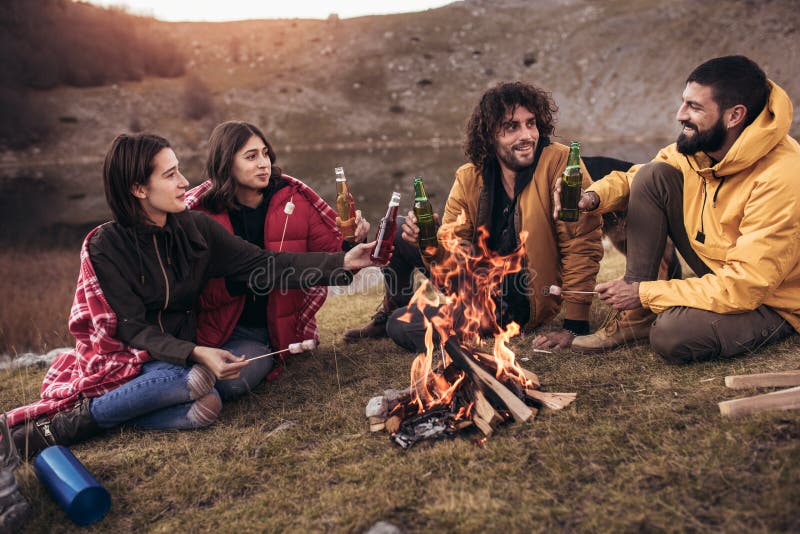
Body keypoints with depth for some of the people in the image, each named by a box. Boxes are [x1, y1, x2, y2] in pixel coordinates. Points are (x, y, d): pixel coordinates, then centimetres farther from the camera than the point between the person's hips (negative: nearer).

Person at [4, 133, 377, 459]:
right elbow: (134, 329, -15)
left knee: (205, 407, -30)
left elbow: (264, 266, -4)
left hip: (184, 351, 4)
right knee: (194, 379, -36)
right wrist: (195, 354, -32)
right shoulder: (106, 248, -12)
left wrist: (342, 262, -13)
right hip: (125, 359, -3)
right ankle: (60, 426, -21)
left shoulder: (195, 229, -1)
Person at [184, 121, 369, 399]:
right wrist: (238, 281, -24)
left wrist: (352, 242, -21)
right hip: (228, 329, 2)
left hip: (285, 323, -1)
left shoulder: (293, 196, -3)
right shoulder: (199, 210, -7)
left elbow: (332, 253, 0)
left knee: (228, 382, -23)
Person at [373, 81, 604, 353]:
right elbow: (455, 251, -4)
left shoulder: (560, 162, -18)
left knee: (403, 327, -20)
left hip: (520, 302, -5)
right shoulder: (469, 179, -3)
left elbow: (581, 244, -19)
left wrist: (574, 327, -20)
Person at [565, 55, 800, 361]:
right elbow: (634, 178, 4)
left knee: (673, 335, -37)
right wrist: (594, 197, -19)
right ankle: (633, 316, -8)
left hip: (772, 302, -7)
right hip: (721, 275, 7)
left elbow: (745, 287, -30)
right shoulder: (699, 145, -11)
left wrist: (646, 294, -26)